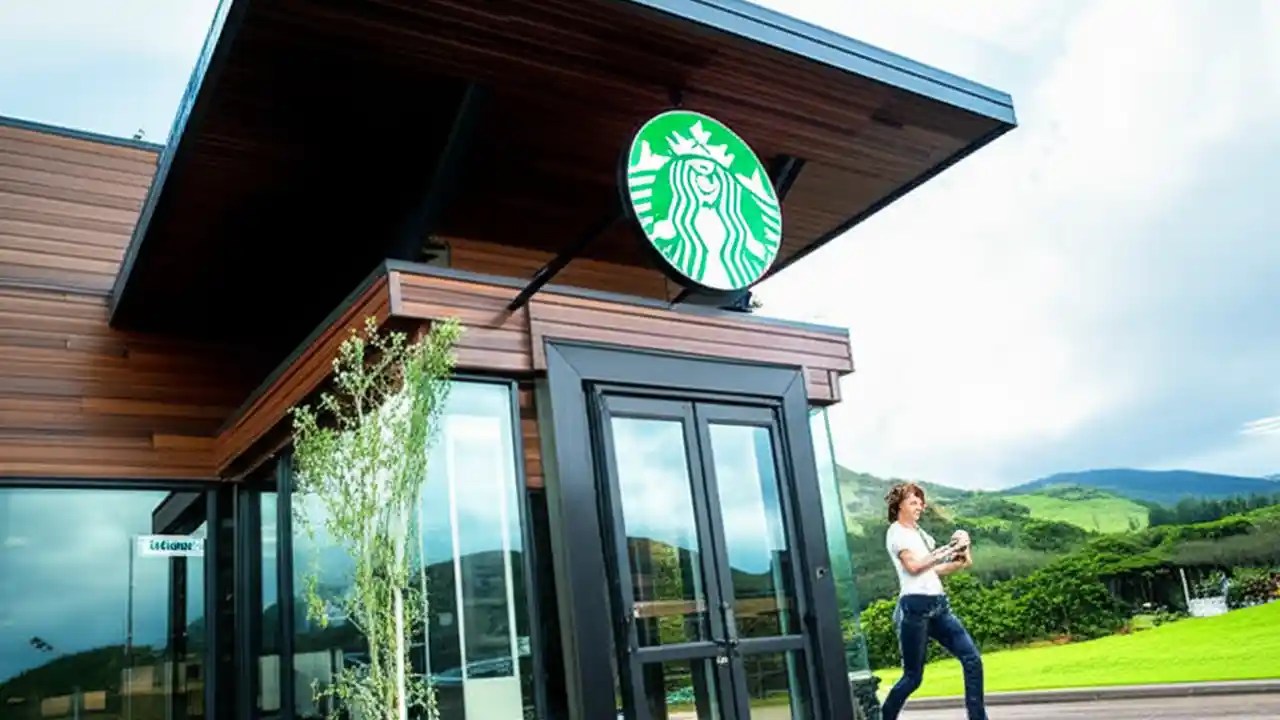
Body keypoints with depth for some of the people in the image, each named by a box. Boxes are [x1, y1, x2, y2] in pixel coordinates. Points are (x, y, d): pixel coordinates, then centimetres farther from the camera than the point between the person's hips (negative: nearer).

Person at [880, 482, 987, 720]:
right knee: (913, 676, -3)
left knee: (972, 658, -3)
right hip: (915, 605, -8)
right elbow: (913, 565, -17)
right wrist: (949, 549, -15)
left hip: (939, 604, 8)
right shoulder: (896, 532, -3)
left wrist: (961, 562, 5)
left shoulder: (920, 533, 21)